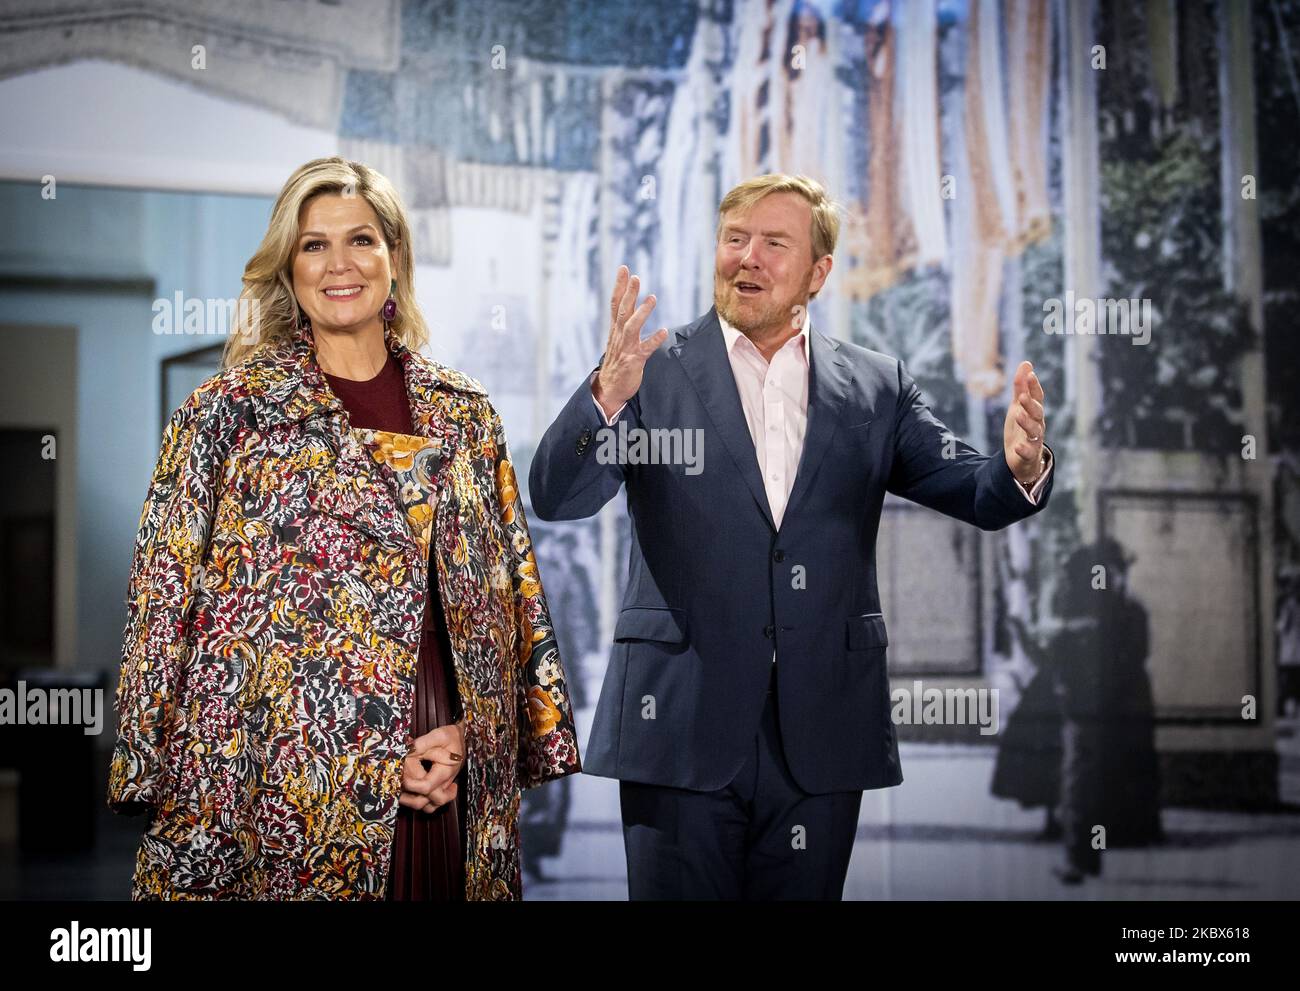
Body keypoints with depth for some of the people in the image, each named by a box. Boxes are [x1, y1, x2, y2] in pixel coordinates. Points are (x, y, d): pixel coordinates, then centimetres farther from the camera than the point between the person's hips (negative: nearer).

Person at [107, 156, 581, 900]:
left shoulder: (463, 413, 10)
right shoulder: (229, 411, 0)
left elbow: (513, 590, 11)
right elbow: (166, 599, -2)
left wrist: (468, 735, -2)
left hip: (455, 779, 3)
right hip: (276, 784, -3)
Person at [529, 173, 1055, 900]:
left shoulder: (877, 387, 8)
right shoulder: (655, 372, 1)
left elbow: (978, 494, 2)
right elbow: (557, 498, -9)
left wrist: (1022, 466, -21)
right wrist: (607, 396, -28)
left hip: (821, 741, 2)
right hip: (681, 731, -2)